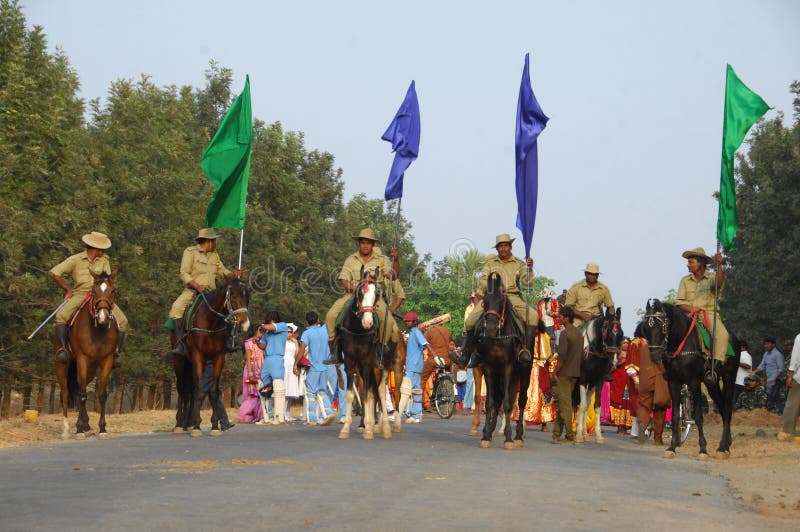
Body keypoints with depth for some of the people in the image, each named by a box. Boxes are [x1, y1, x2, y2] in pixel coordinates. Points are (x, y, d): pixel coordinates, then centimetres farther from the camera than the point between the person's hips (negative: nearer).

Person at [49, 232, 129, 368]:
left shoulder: (104, 260, 8)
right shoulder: (75, 260, -2)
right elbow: (53, 273, -1)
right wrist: (67, 290, 1)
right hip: (79, 294, -3)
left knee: (122, 321, -15)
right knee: (61, 316, -31)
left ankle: (116, 352, -5)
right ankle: (63, 348, -24)